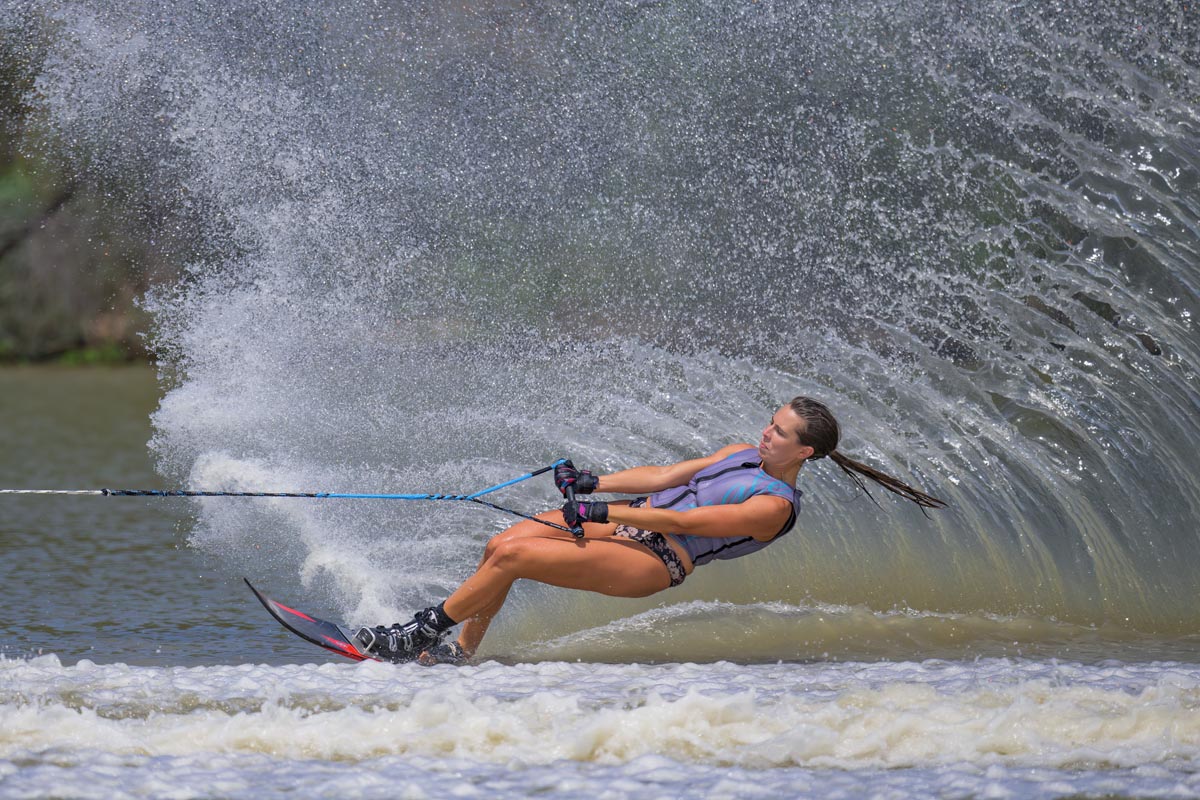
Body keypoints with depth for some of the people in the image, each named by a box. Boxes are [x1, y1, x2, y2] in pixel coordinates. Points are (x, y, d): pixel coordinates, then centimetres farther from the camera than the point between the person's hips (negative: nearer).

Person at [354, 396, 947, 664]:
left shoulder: (775, 506, -15)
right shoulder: (744, 456, 13)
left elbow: (684, 521, -19)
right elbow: (665, 477, 17)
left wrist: (596, 513, -20)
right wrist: (594, 483, 6)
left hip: (651, 561, -9)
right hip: (627, 521, 9)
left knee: (510, 557, -19)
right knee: (500, 545, -7)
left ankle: (422, 633, -5)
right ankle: (459, 652, 6)